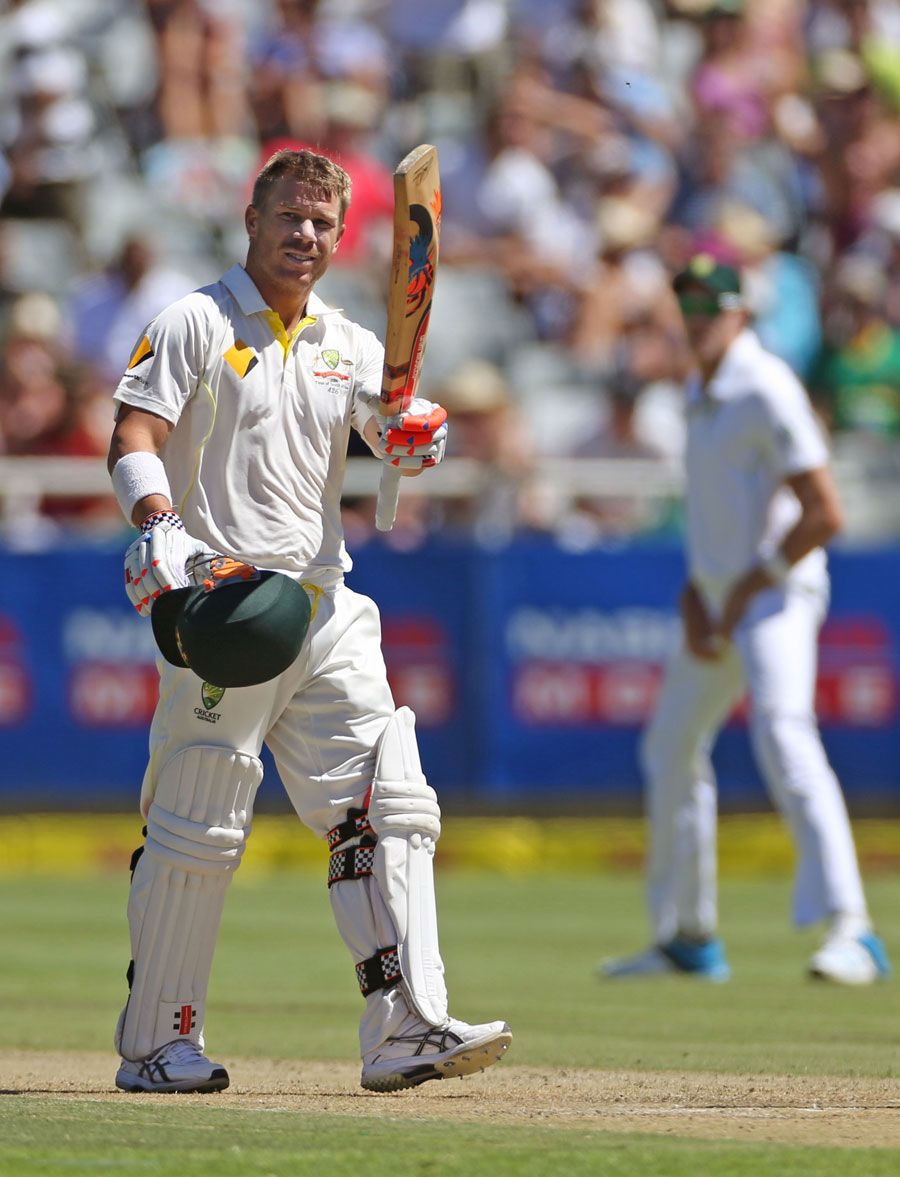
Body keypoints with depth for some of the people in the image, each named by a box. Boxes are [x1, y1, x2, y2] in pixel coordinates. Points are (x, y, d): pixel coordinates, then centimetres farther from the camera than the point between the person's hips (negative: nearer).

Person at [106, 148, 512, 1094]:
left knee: (388, 806, -5)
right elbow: (134, 440, -9)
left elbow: (397, 441, 6)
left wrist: (416, 436, -19)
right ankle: (156, 1044, 6)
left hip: (327, 608, 6)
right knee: (197, 832, -4)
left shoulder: (349, 347, 17)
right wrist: (160, 528, -27)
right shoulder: (192, 325, 1)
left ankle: (407, 1031, -8)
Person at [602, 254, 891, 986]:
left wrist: (748, 589, -15)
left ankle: (851, 932, -33)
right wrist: (693, 599, 6)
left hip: (776, 595, -10)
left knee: (784, 738, -26)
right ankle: (687, 936, 27)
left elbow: (825, 515, -20)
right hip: (717, 600, 10)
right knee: (671, 752, 15)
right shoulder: (702, 395, 14)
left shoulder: (767, 391, -14)